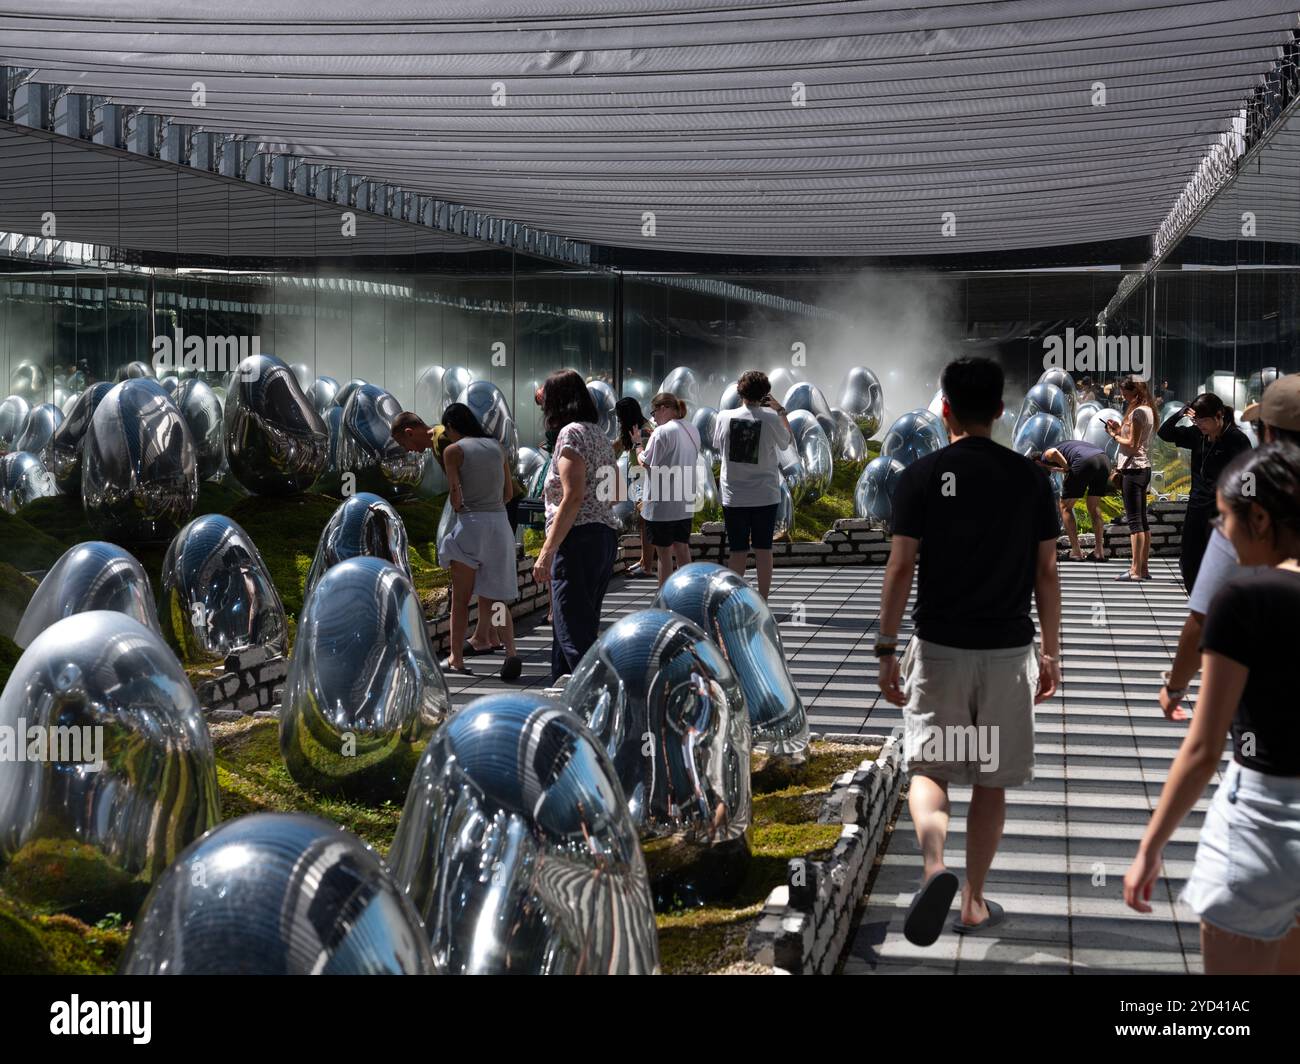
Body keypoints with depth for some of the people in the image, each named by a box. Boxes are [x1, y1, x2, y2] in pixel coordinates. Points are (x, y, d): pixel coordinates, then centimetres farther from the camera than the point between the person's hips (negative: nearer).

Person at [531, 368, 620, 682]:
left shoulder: (571, 433, -8)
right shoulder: (600, 436, 18)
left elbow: (573, 498, -17)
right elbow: (613, 494, 22)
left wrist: (547, 552, -19)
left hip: (578, 539, -10)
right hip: (606, 535, 10)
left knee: (575, 634, -11)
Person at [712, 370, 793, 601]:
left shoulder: (724, 417, -6)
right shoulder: (771, 418, -10)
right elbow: (787, 441, 7)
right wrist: (781, 411, 15)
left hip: (734, 497, 1)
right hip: (765, 495, -1)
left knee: (738, 551, 7)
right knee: (763, 549, 7)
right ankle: (762, 602, 10)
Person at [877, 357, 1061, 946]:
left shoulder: (920, 477, -6)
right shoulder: (1030, 478, 0)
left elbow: (901, 568, -8)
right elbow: (1046, 572, 3)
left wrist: (886, 650, -2)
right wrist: (1051, 651, 11)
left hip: (939, 648, -2)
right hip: (1009, 650, 2)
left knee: (929, 769, 8)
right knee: (991, 780, 13)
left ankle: (935, 867, -19)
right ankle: (974, 902, 21)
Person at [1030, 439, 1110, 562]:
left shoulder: (1045, 456, 15)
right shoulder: (1064, 446, 39)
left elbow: (1053, 452, -9)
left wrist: (1067, 468, 1)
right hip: (1104, 459, 7)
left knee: (1065, 506, 10)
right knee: (1094, 507, 21)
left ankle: (1076, 552, 5)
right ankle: (1099, 551, 17)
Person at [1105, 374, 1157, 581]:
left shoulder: (1138, 412, -15)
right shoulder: (1147, 410, 15)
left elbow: (1132, 445, -18)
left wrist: (1115, 435, -4)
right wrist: (1120, 430, 9)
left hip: (1133, 468, -10)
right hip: (1143, 466, 10)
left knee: (1135, 521, -10)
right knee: (1142, 520, 11)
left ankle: (1135, 570, -10)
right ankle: (1143, 568, 14)